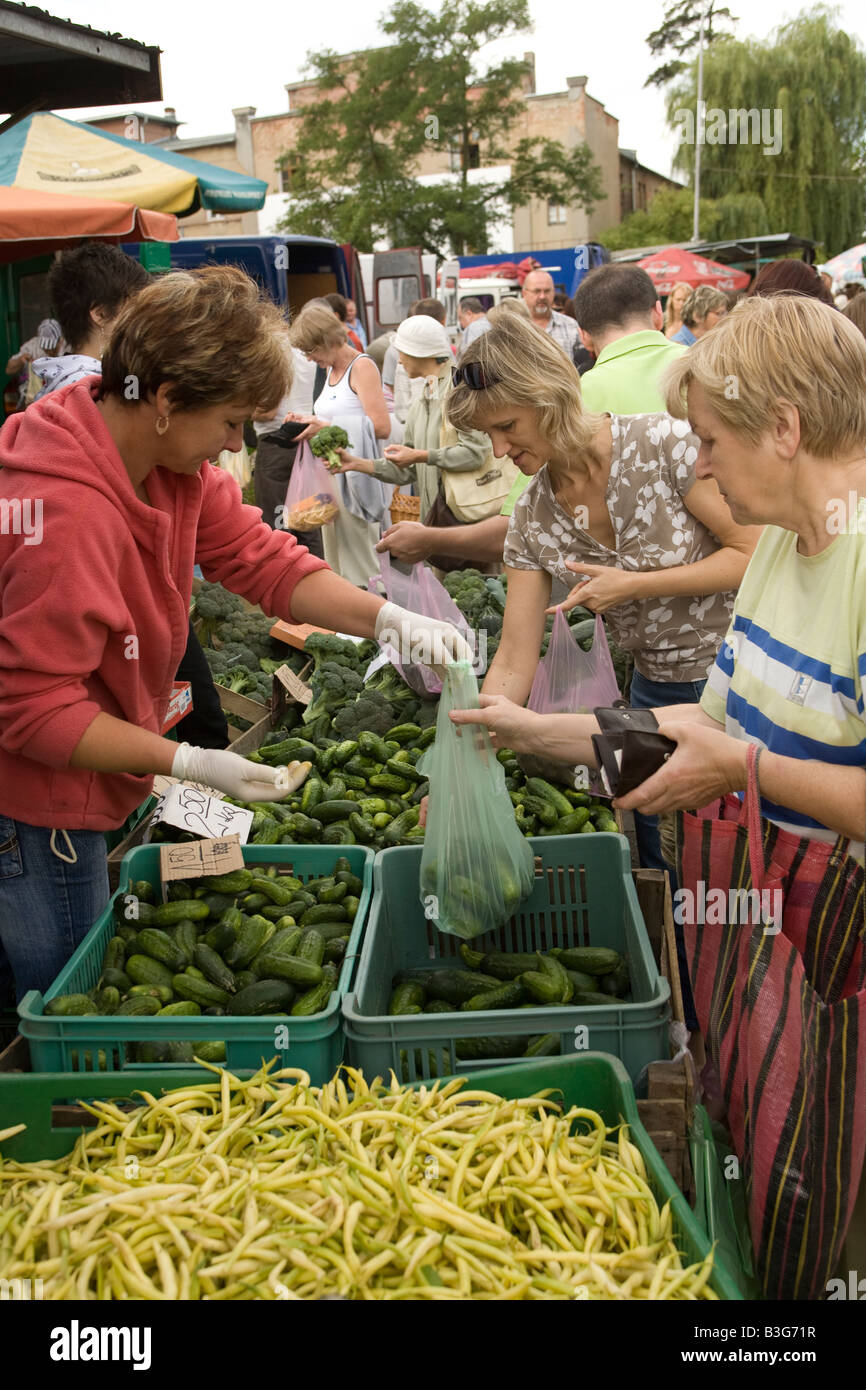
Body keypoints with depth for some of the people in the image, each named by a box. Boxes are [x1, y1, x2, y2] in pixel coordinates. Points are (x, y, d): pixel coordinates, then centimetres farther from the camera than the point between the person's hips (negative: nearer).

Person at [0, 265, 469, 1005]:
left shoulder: (172, 460, -3)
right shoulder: (66, 513, -33)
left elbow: (259, 557, 0)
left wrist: (391, 619, -13)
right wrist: (188, 763, -29)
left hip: (76, 794, 9)